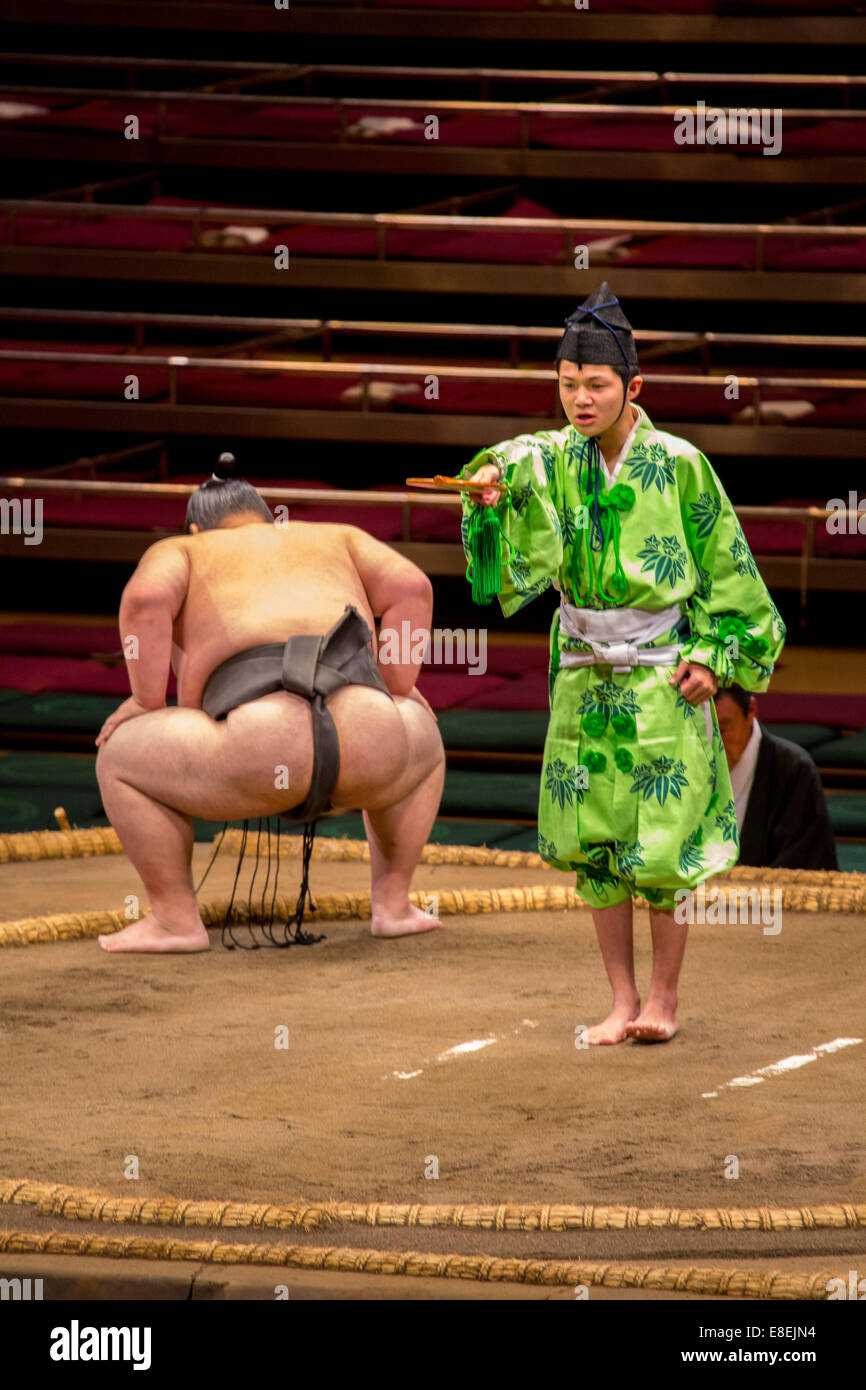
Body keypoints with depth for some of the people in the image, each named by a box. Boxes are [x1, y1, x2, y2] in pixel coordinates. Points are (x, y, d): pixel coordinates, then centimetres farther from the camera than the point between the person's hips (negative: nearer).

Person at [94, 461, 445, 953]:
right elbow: (410, 587, 17)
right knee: (421, 745, 37)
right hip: (365, 744, 3)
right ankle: (393, 903, 30)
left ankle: (176, 918, 19)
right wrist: (397, 695, 22)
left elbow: (145, 599, 5)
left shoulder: (178, 553, 27)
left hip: (261, 759, -3)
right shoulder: (338, 539, 34)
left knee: (121, 761, 21)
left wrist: (147, 706, 14)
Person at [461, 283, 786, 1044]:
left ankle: (664, 999, 10)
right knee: (592, 843, 5)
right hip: (586, 678, 4)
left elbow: (727, 568, -1)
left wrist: (712, 658, -7)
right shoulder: (556, 459, -1)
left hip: (663, 678, -4)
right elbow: (521, 468, -23)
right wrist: (492, 490, -46)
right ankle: (623, 1001, 16)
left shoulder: (678, 466, -8)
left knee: (660, 846, -5)